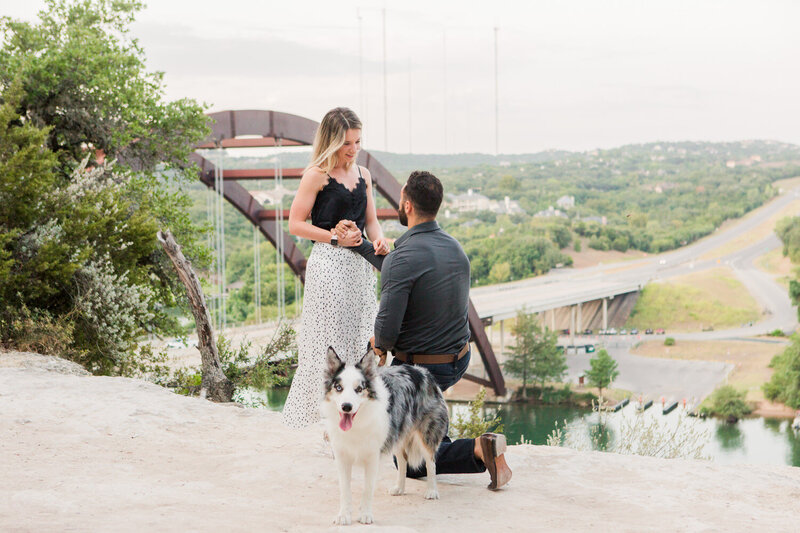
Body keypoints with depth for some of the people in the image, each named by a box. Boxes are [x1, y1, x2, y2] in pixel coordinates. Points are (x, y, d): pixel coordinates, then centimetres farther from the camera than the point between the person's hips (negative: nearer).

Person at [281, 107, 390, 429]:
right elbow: (295, 224, -7)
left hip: (359, 264, 7)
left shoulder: (362, 175, 13)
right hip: (328, 266, -7)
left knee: (360, 338, 8)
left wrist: (378, 240, -4)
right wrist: (335, 237, -12)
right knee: (330, 340, -5)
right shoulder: (316, 176, -6)